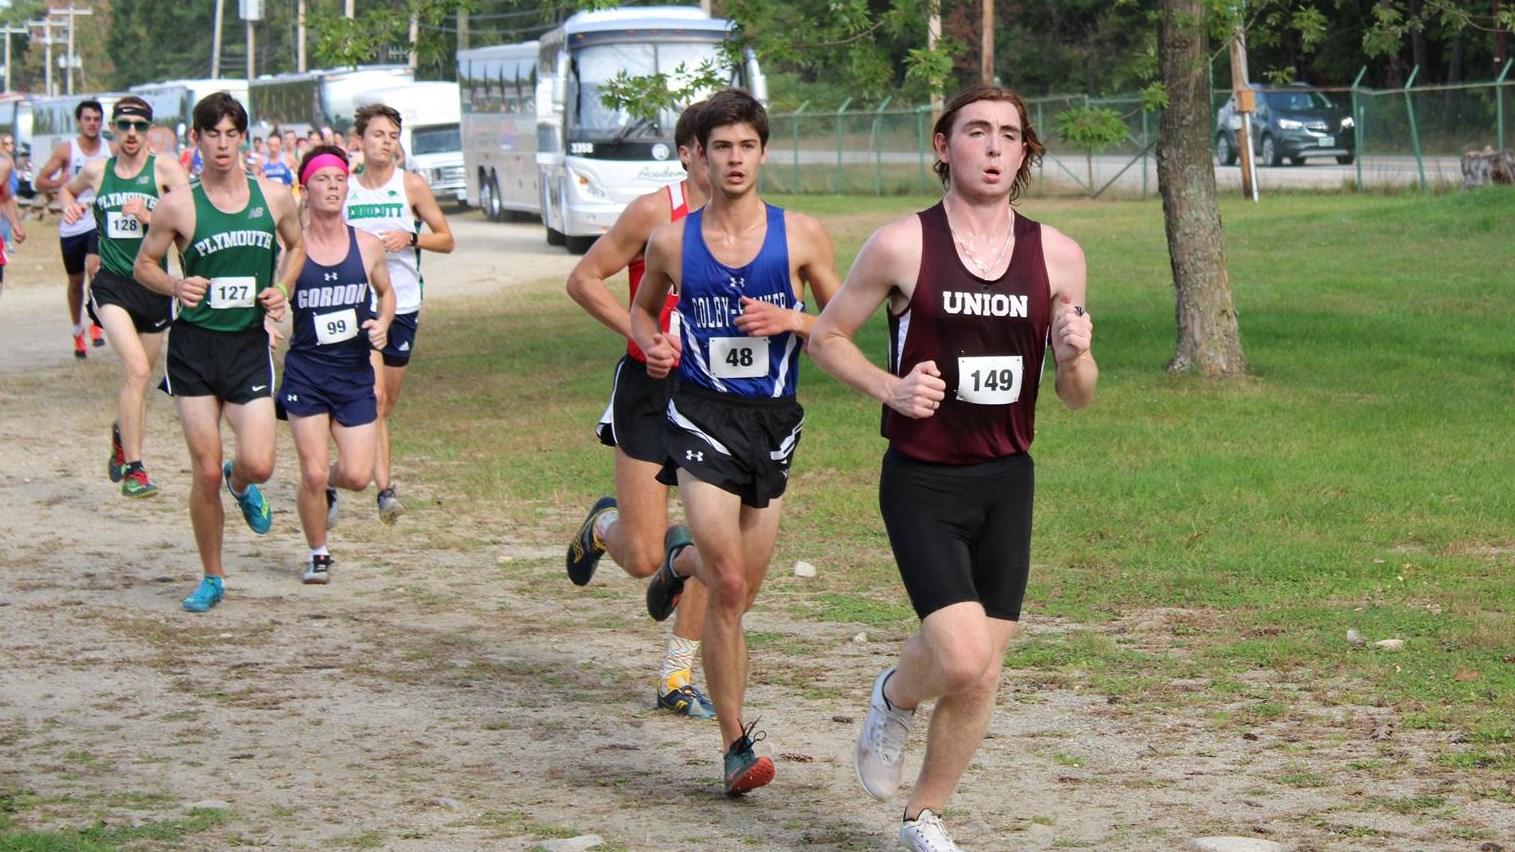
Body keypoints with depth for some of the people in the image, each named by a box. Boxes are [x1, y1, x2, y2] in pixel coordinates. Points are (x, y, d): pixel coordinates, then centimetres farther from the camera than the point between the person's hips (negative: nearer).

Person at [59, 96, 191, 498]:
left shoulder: (164, 168, -2)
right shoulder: (97, 171, 6)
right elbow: (67, 189, 29)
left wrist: (152, 216, -29)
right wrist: (69, 206, 8)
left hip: (154, 285, 1)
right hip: (112, 283, -1)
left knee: (137, 378, 15)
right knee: (137, 368, -21)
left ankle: (122, 435, 47)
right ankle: (132, 466, -17)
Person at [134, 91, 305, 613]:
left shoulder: (274, 197, 2)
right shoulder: (178, 206, -4)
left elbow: (297, 247, 20)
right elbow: (144, 264, 6)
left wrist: (282, 289, 1)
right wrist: (176, 287, -14)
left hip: (250, 344, 1)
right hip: (194, 346, -1)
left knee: (259, 465, -11)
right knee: (206, 473, -1)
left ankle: (241, 483, 29)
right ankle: (212, 578, 18)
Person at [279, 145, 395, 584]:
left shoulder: (368, 246, 1)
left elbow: (386, 292, 17)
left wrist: (382, 324, -2)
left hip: (355, 373, 2)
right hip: (305, 372, -2)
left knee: (358, 476, -4)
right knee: (313, 474, -7)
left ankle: (327, 485, 34)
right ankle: (318, 555, 17)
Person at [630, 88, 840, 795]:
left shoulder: (801, 235, -1)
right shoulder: (672, 241, 1)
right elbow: (643, 306, 19)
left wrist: (790, 320, -13)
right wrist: (653, 345, -3)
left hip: (773, 419, 2)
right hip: (702, 416, -2)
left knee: (741, 589, 13)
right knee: (728, 585, -15)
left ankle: (681, 565, 51)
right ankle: (736, 743, -3)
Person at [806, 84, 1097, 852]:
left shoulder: (1057, 256, 2)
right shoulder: (903, 246, -7)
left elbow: (1077, 398, 8)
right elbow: (825, 337, 3)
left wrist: (1075, 356, -15)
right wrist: (889, 388, -14)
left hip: (1007, 482, 4)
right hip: (922, 482, -4)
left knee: (980, 677, 7)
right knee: (960, 660, -18)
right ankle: (893, 699, 18)